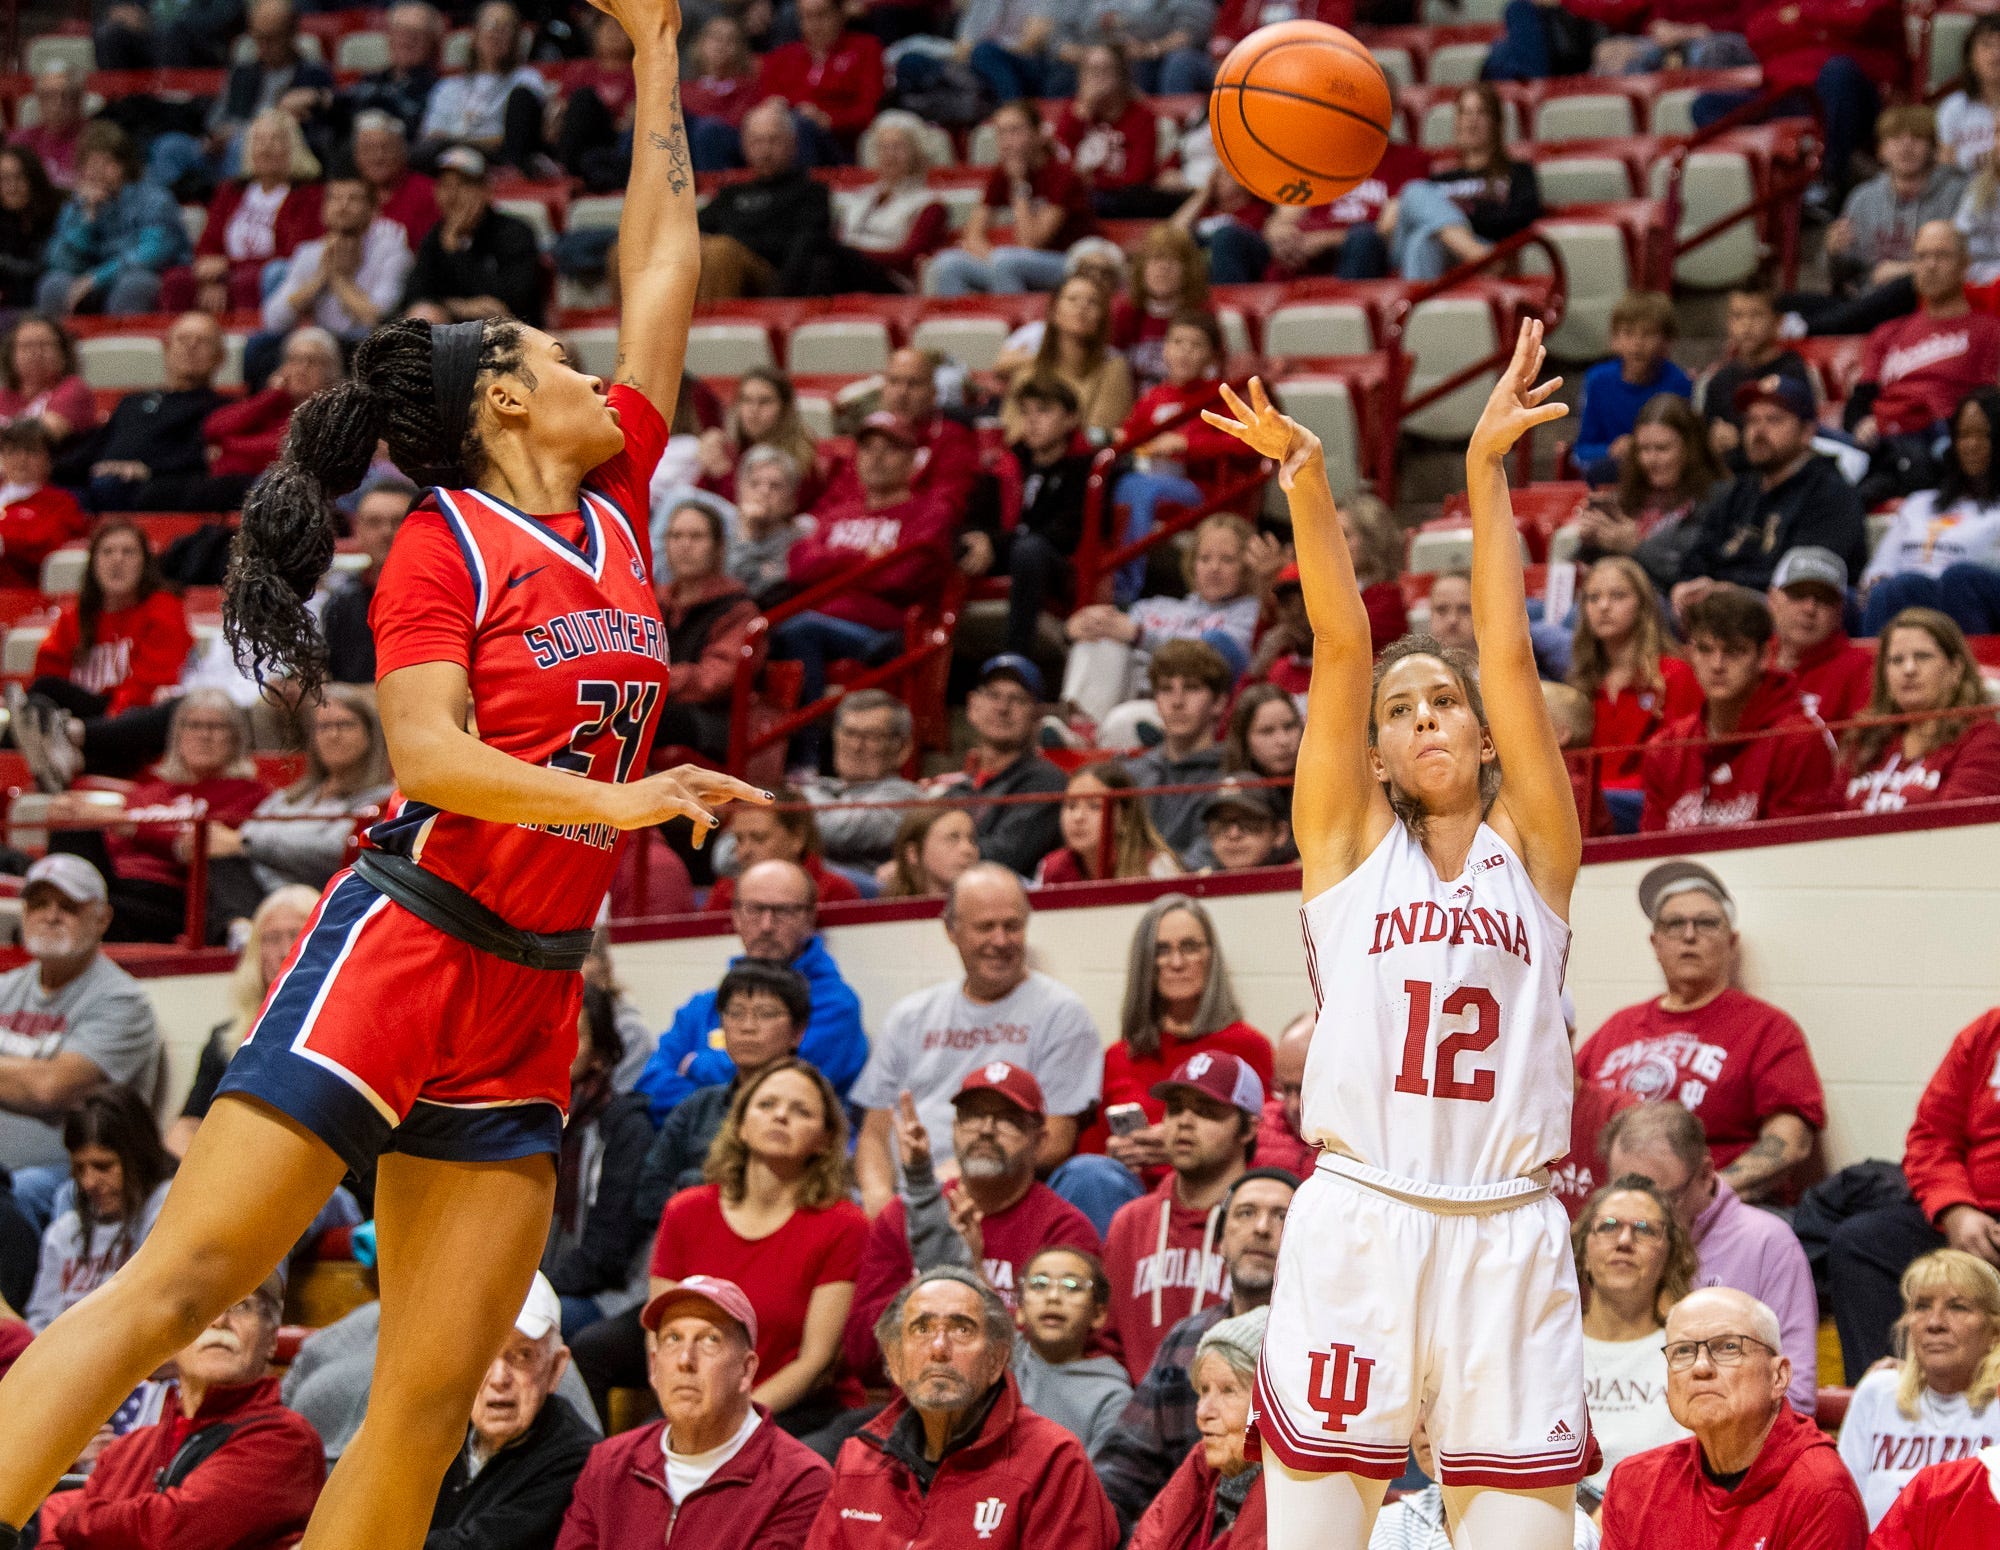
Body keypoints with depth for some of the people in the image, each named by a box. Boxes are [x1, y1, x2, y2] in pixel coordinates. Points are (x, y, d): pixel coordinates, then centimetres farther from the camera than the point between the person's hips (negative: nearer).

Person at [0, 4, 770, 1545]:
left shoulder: (611, 506, 15)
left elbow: (663, 267, 22)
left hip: (525, 1010, 7)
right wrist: (618, 801, -27)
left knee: (432, 1404, 0)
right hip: (401, 948, -7)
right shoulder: (442, 547, -3)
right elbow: (428, 753, -16)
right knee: (175, 1287, -14)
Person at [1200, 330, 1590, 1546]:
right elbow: (1344, 649, 2)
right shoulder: (1351, 844, 12)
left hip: (1507, 1235, 1)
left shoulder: (1530, 850, 13)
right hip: (1357, 1226, -1)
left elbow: (1508, 653, 3)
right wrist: (1308, 486, -7)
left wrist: (1487, 471, -2)